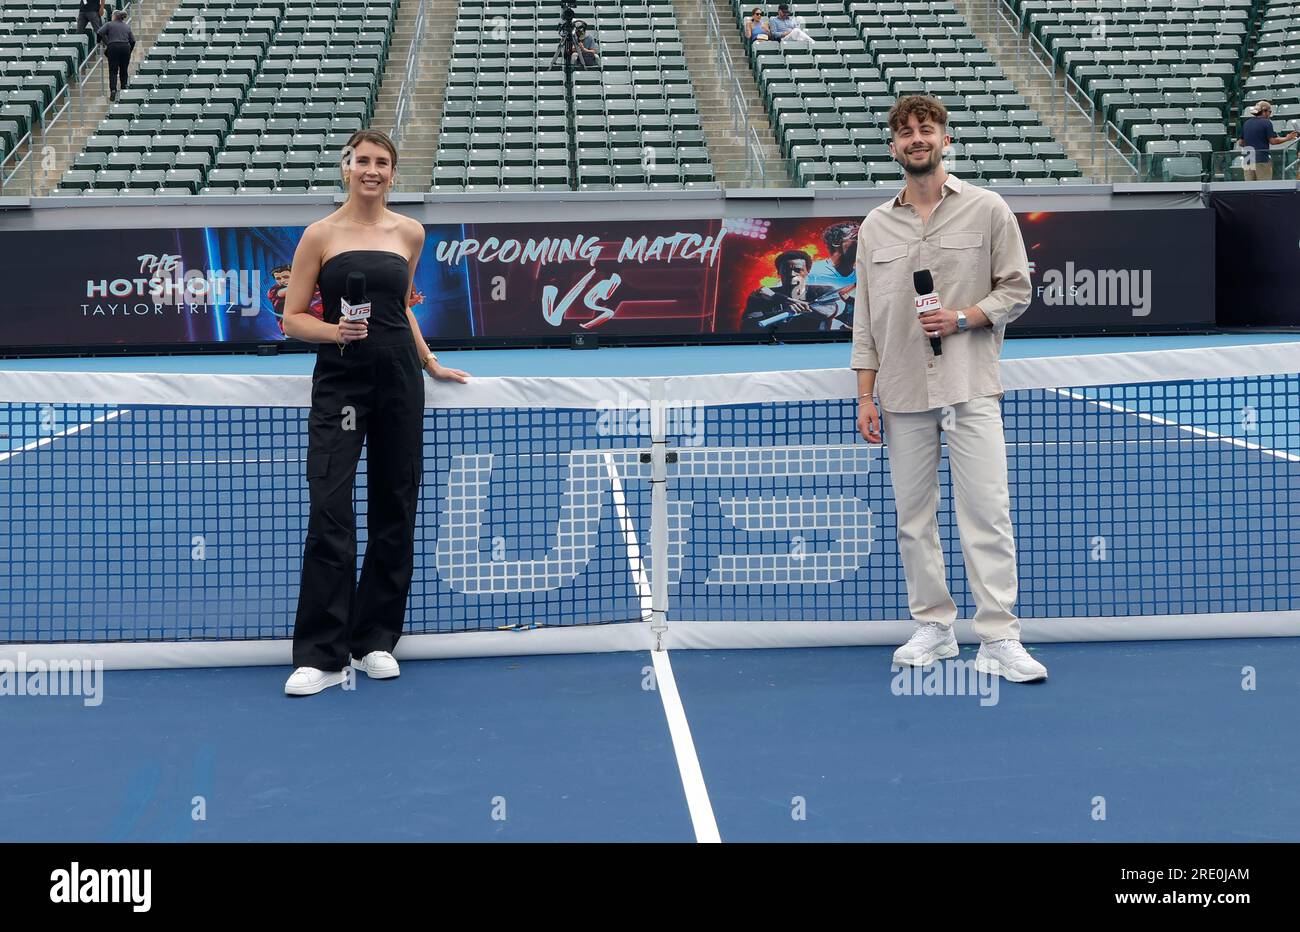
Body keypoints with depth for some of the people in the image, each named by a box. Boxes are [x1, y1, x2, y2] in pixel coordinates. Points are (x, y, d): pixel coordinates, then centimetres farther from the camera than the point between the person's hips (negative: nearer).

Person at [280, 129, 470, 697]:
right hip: (339, 381, -4)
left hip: (398, 380, 4)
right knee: (329, 516, -11)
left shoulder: (410, 233, 10)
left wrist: (428, 361, 24)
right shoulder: (320, 235, 0)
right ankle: (321, 656, -7)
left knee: (394, 512, 6)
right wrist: (334, 331, -18)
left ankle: (376, 640, 18)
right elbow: (293, 319, -1)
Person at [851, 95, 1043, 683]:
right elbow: (865, 320, 11)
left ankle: (999, 640, -5)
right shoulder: (874, 227, 11)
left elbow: (1017, 288, 4)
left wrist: (962, 318, -12)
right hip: (902, 393, 3)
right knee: (913, 517, 6)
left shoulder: (987, 210, 3)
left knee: (987, 512, -8)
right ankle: (934, 628, 17)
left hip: (970, 390, -3)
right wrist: (865, 396, 5)